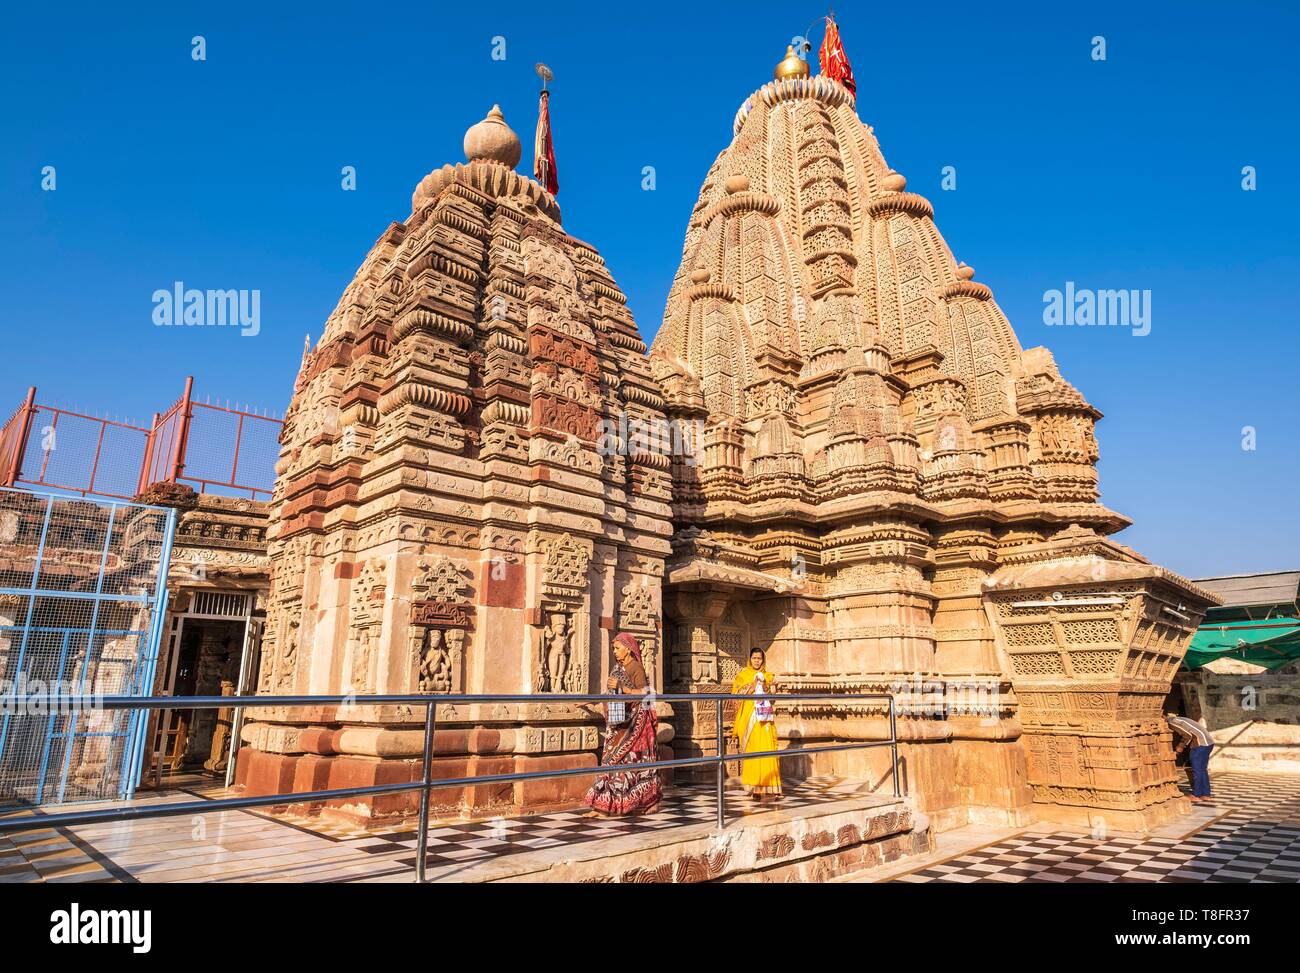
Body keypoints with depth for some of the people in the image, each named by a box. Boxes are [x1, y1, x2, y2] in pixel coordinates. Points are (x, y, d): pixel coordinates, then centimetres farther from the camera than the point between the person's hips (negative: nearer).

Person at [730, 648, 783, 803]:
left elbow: (772, 697, 7)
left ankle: (766, 787, -8)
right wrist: (753, 685, -13)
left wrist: (765, 687, -11)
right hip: (748, 717, -1)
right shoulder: (742, 675, 9)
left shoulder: (768, 676, 14)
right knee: (751, 750, -6)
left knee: (766, 749, -9)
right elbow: (736, 694, -4)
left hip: (764, 718, 2)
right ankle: (753, 787, 0)